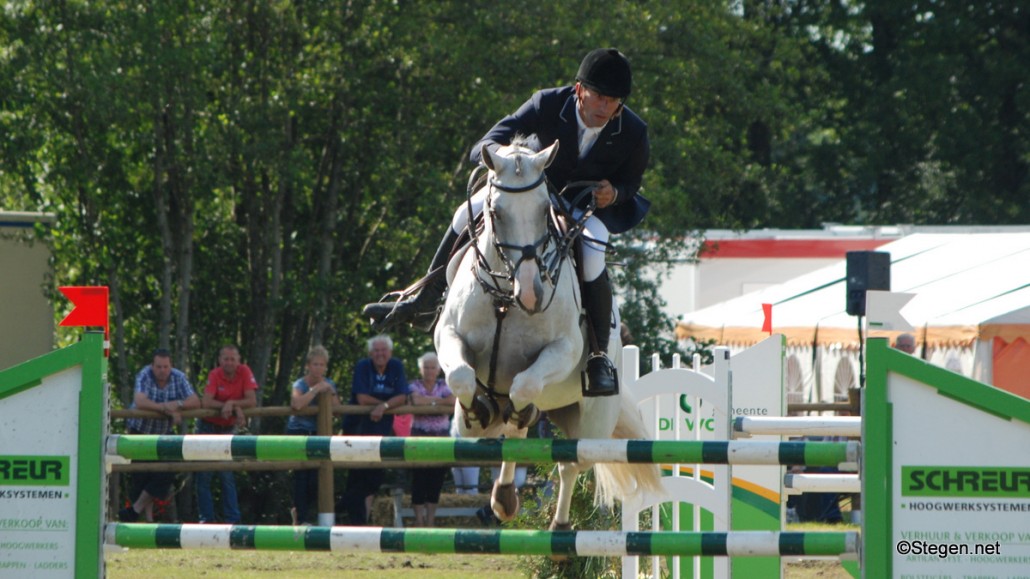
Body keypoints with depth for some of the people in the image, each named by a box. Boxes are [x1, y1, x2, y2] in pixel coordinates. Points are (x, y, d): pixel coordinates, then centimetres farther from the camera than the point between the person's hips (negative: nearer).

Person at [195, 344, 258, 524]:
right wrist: (236, 407, -32)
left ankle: (233, 519, 0)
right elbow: (206, 402, -28)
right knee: (204, 474, -1)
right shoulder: (215, 375, -15)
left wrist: (231, 404, -26)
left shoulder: (244, 372, -12)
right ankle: (206, 517, 6)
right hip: (208, 427, 0)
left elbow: (252, 401, -16)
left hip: (227, 428, 0)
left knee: (227, 475, -2)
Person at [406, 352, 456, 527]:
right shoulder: (414, 386, 3)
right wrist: (437, 400, -8)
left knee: (436, 479, 2)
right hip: (420, 437, -2)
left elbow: (452, 401, -9)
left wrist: (428, 401, -8)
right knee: (419, 479, -7)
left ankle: (431, 518, 12)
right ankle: (419, 519, 0)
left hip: (441, 438, 2)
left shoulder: (443, 386, 10)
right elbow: (416, 400, -18)